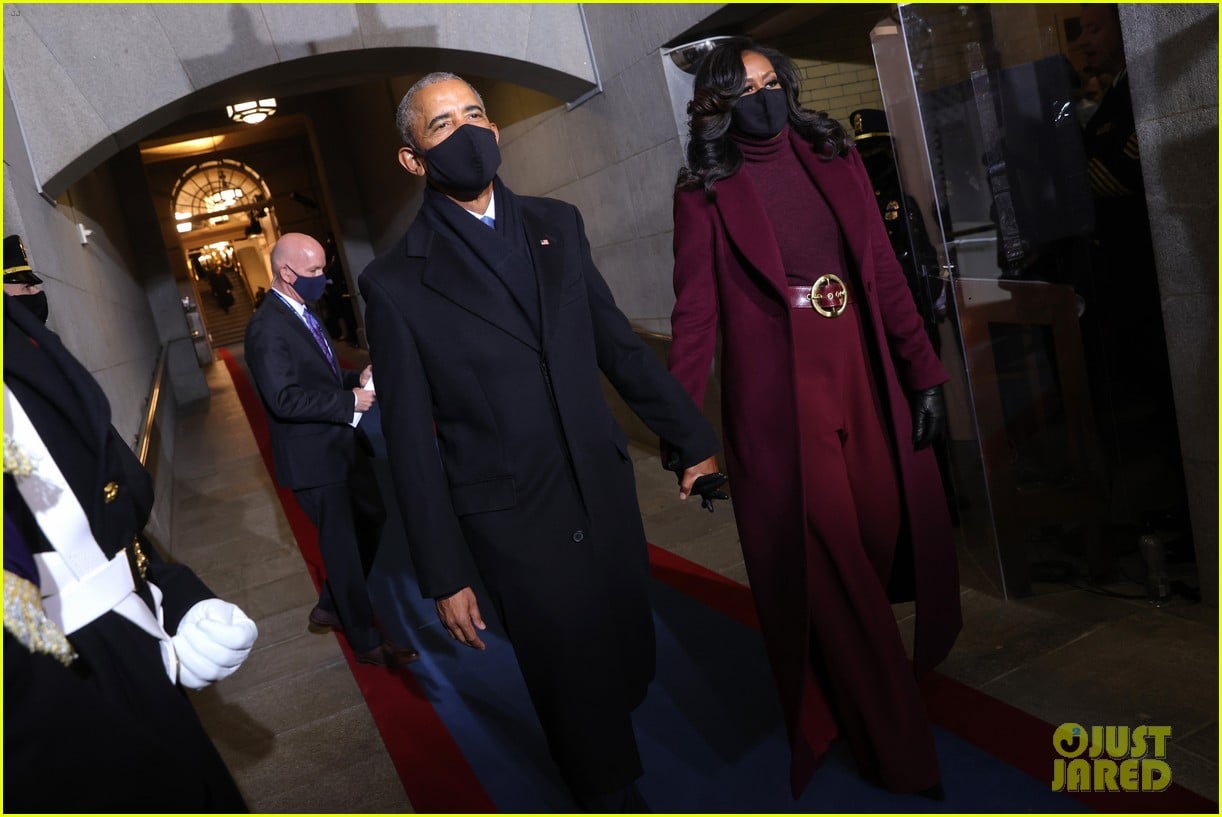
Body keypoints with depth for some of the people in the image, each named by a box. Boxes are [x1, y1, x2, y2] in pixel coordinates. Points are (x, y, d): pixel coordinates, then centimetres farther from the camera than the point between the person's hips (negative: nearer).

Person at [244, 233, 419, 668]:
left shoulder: (302, 313, 10)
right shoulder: (267, 327, -20)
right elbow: (284, 399, -28)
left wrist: (356, 379, 1)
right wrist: (349, 401, -22)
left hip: (342, 444, 9)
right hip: (313, 456, -9)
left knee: (371, 519, 20)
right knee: (342, 545, 4)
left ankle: (330, 608, 37)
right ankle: (367, 641, 22)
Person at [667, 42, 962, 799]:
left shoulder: (837, 159, 12)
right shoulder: (707, 194, 0)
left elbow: (885, 274, 9)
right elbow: (695, 315, -5)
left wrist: (924, 372, 3)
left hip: (864, 385, 5)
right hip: (779, 403, -4)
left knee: (887, 541, 10)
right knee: (828, 575, 1)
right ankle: (898, 756, 19)